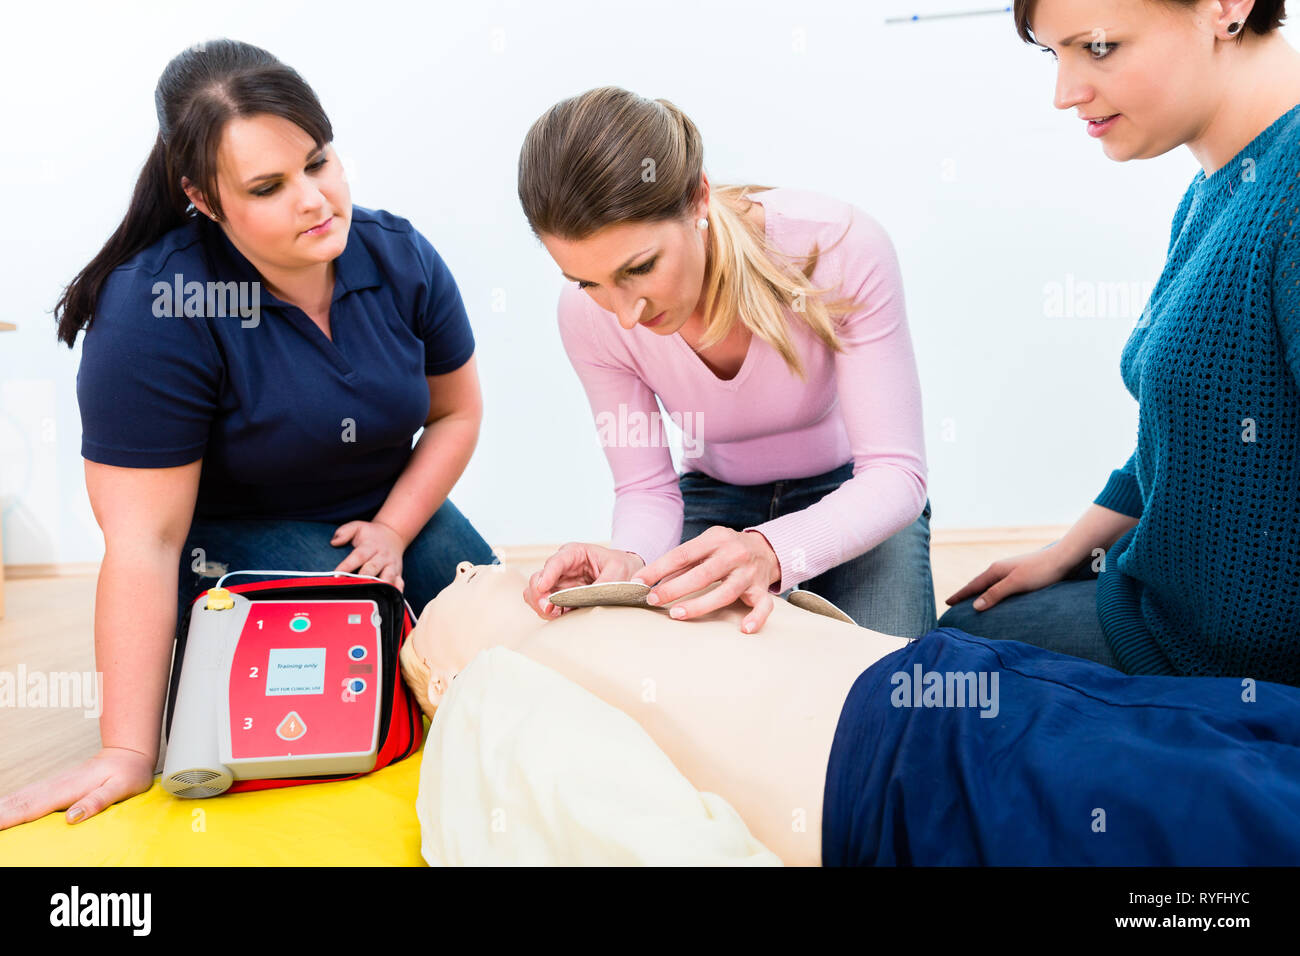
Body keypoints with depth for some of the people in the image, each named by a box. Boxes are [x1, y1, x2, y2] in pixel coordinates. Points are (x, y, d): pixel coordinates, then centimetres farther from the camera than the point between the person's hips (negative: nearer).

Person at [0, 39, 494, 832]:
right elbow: (144, 541, -26)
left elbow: (457, 411, 2)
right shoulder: (155, 310, -26)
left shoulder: (401, 258, -13)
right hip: (234, 532, -4)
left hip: (388, 510, 5)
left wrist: (393, 529, -13)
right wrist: (129, 751, -25)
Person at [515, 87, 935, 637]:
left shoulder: (841, 247, -32)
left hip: (849, 495, -1)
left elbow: (894, 473, -30)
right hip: (715, 498, 2)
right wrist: (630, 560, -38)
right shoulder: (588, 316, -23)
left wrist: (770, 551, -50)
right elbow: (645, 488, -13)